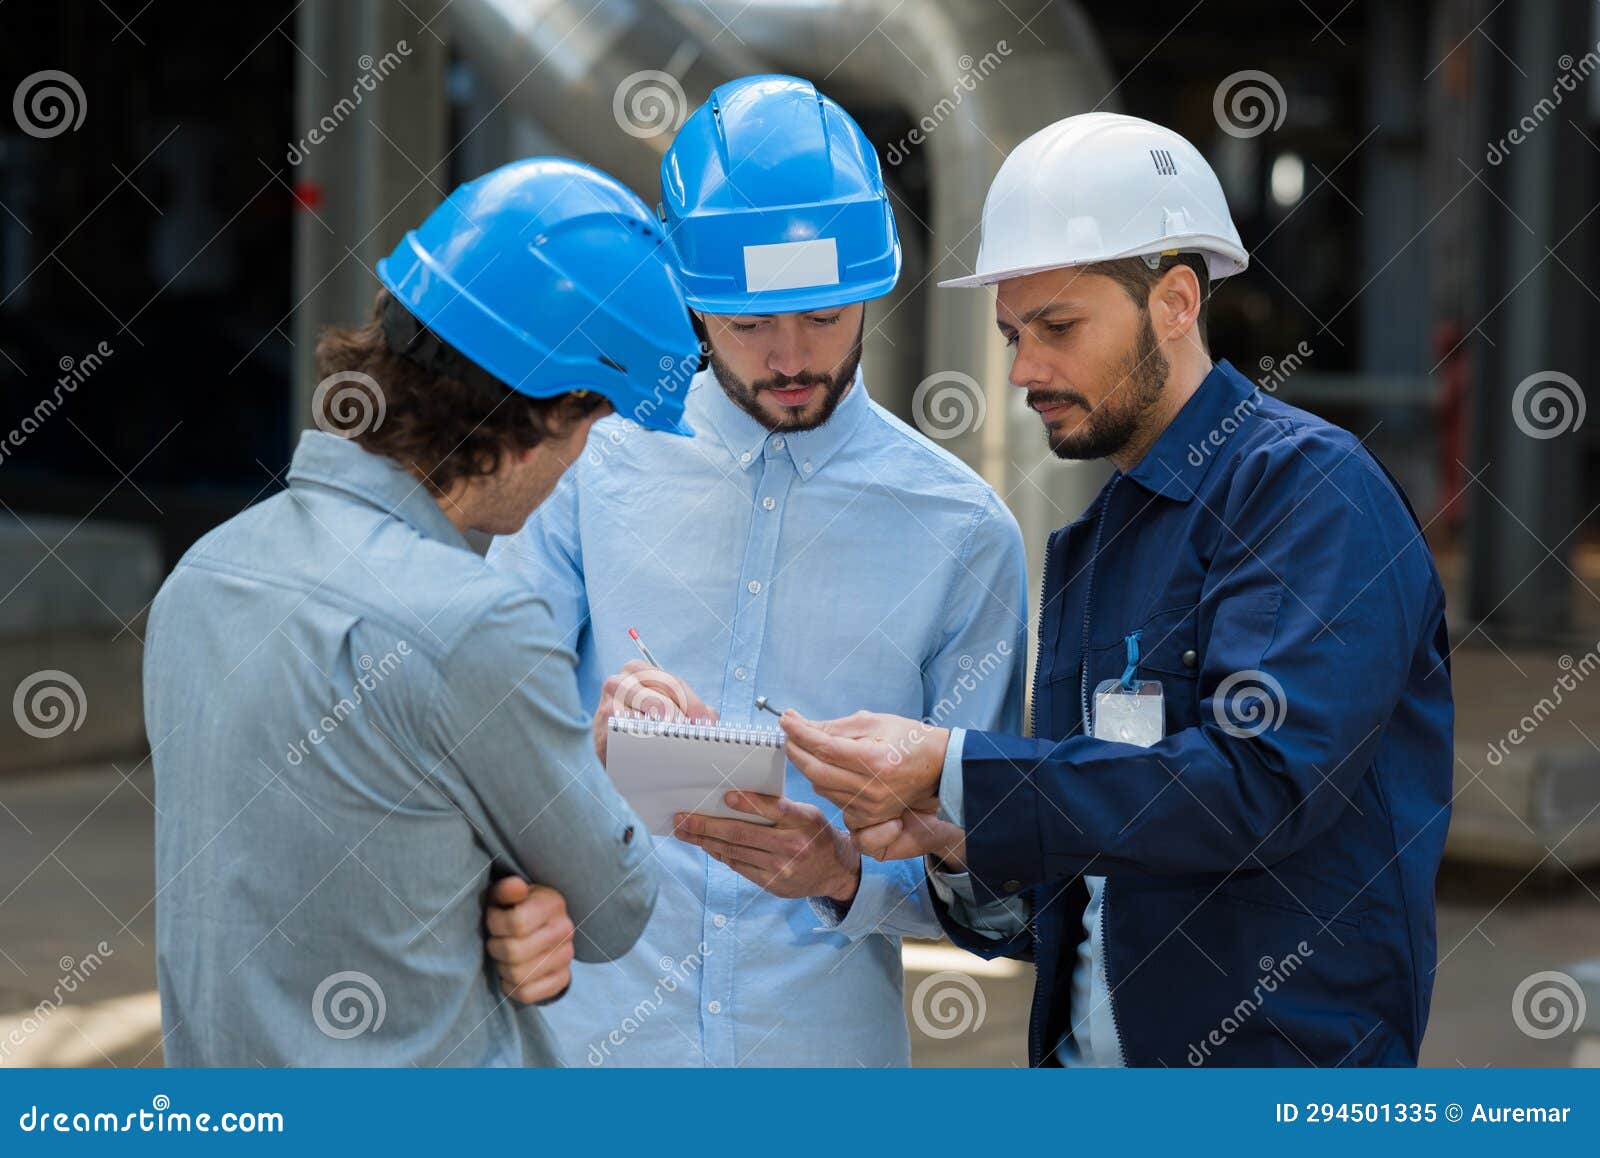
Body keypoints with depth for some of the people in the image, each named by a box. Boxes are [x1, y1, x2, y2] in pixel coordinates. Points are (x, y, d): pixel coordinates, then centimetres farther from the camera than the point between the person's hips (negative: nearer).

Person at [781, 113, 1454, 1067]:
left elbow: (1263, 779, -21)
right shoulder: (1090, 545, 16)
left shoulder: (1310, 486, -8)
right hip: (1086, 1060, 6)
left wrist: (952, 773, -20)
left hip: (1278, 1058, -6)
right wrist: (959, 841, -3)